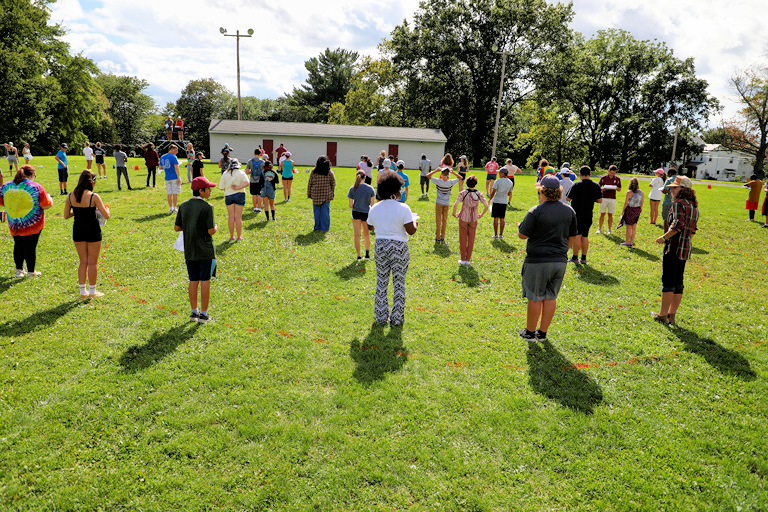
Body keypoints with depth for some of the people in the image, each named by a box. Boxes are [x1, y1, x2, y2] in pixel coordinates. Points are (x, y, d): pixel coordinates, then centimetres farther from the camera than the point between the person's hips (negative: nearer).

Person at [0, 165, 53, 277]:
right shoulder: (36, 187, -13)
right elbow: (46, 205, -13)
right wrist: (49, 197, 7)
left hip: (14, 225, 4)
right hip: (32, 225, -4)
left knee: (18, 246, 17)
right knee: (30, 247, 4)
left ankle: (19, 270, 25)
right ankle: (31, 271, 13)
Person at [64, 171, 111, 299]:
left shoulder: (71, 196, -1)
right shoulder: (94, 197, -16)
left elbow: (66, 215, 5)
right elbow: (106, 216, -14)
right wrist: (106, 208, 6)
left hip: (78, 230, 5)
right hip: (92, 230, -4)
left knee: (83, 262, 16)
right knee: (93, 263, 8)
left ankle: (83, 291, 20)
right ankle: (93, 292, 16)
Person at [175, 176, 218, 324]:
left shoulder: (183, 206, 3)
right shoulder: (207, 207, -15)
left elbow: (177, 228, 7)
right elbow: (211, 231, -18)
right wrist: (216, 227, 3)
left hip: (189, 252, 6)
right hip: (205, 251, -6)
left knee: (193, 281, 13)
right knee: (205, 281, 3)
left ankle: (194, 312, 21)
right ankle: (204, 314, 9)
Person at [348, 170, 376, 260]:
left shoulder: (353, 189, -9)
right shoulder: (370, 188, -8)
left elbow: (351, 205, -6)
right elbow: (373, 204, -4)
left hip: (356, 213, 0)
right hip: (366, 213, 1)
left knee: (357, 235, 11)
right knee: (367, 234, 21)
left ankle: (359, 255, 14)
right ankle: (367, 253, 20)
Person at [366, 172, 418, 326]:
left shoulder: (375, 208, 1)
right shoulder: (403, 208, -14)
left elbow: (370, 227, 13)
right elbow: (411, 231, -15)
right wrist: (415, 223, 6)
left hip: (381, 246, 4)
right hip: (399, 248, -3)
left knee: (381, 283, 14)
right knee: (399, 284, 8)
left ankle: (381, 317, 19)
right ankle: (397, 319, 14)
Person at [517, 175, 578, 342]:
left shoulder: (536, 211, -15)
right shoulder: (569, 211, 2)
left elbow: (523, 235, -11)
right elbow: (572, 237, 10)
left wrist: (521, 225, 10)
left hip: (538, 261, -5)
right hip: (560, 261, 5)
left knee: (535, 298, 7)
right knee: (551, 297, 13)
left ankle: (530, 332, 19)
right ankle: (543, 333, 23)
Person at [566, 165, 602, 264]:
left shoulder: (576, 186, -13)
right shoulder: (596, 186, -2)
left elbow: (568, 198, -10)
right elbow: (600, 200, 2)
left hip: (576, 214, -3)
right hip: (588, 215, 4)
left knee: (576, 236, 2)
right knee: (585, 236, 11)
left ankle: (575, 257, 4)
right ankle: (584, 258, 15)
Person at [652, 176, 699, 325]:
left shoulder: (679, 203, -13)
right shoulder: (694, 206, 14)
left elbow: (678, 225, -24)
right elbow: (694, 229, 17)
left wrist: (664, 237, -15)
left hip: (674, 247, -9)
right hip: (686, 249, 9)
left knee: (668, 282, -2)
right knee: (678, 283, 12)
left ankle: (663, 315, 3)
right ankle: (672, 315, 18)